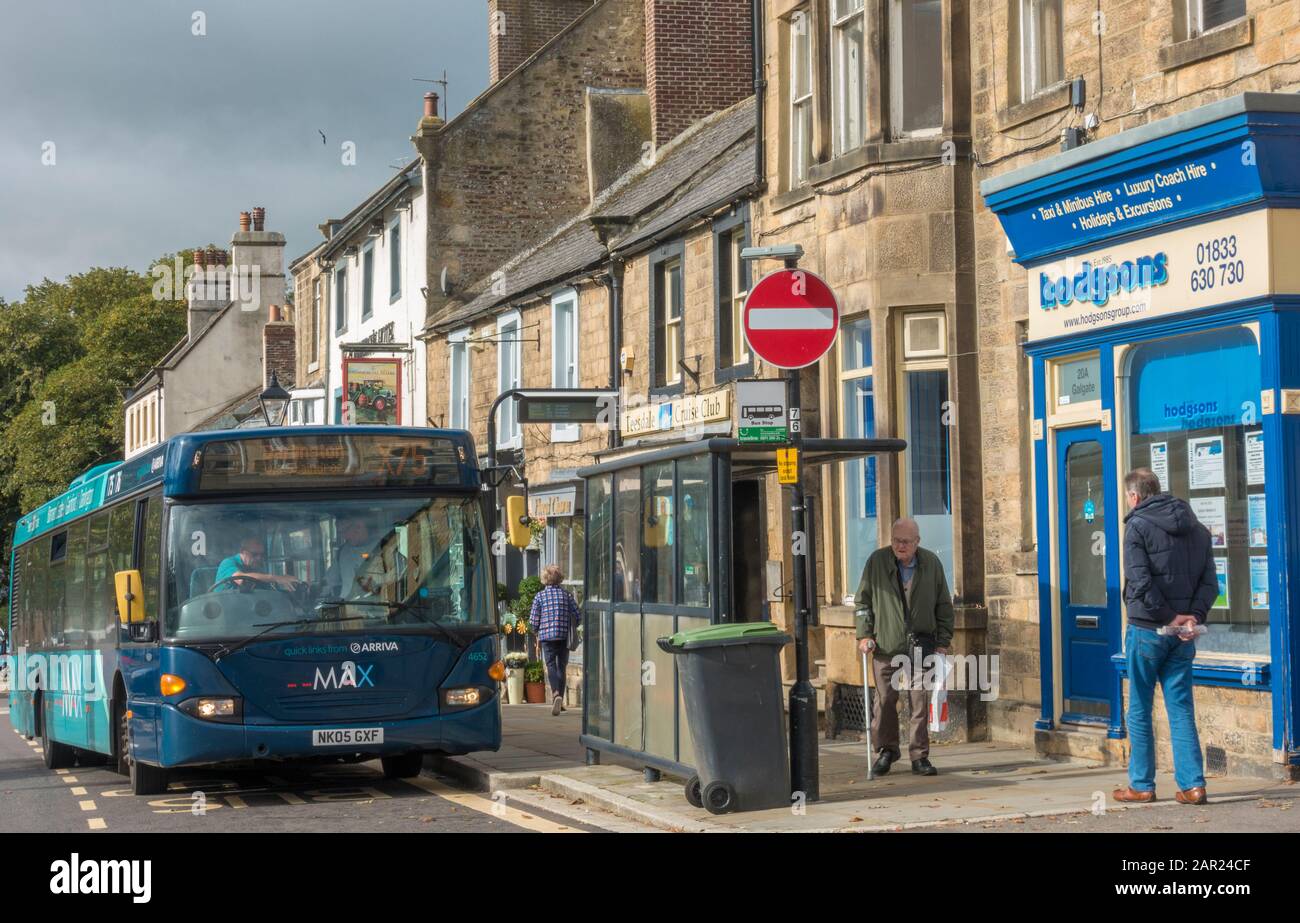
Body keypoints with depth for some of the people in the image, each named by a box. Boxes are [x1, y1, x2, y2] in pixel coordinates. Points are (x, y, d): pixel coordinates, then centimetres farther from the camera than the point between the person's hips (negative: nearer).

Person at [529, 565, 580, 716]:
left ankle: (556, 694, -26)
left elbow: (533, 619, -3)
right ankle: (559, 701, 13)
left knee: (551, 665, -1)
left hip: (547, 635, -2)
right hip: (564, 636, 2)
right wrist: (572, 630, 17)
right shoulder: (566, 594, 3)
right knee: (561, 666, 11)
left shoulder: (540, 596, -2)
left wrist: (537, 632, 16)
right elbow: (576, 614, 0)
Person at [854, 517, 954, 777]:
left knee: (920, 701, -1)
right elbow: (862, 601, 7)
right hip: (886, 645, 0)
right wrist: (864, 634, -2)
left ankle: (919, 756, 7)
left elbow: (944, 605, 8)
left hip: (921, 646, 0)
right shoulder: (877, 561, 0)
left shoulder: (932, 563, 2)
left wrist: (943, 641, 3)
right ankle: (886, 750, 21)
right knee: (885, 700, 4)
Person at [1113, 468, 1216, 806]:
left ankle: (1141, 785, 10)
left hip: (1147, 629, -5)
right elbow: (1209, 581, 5)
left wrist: (1169, 617, -12)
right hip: (1182, 636, 5)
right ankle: (1192, 785, 1)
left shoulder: (1139, 525, -8)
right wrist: (1194, 616, -5)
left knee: (1139, 709, 6)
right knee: (1181, 709, 8)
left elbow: (1140, 582, -18)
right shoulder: (1196, 528, 12)